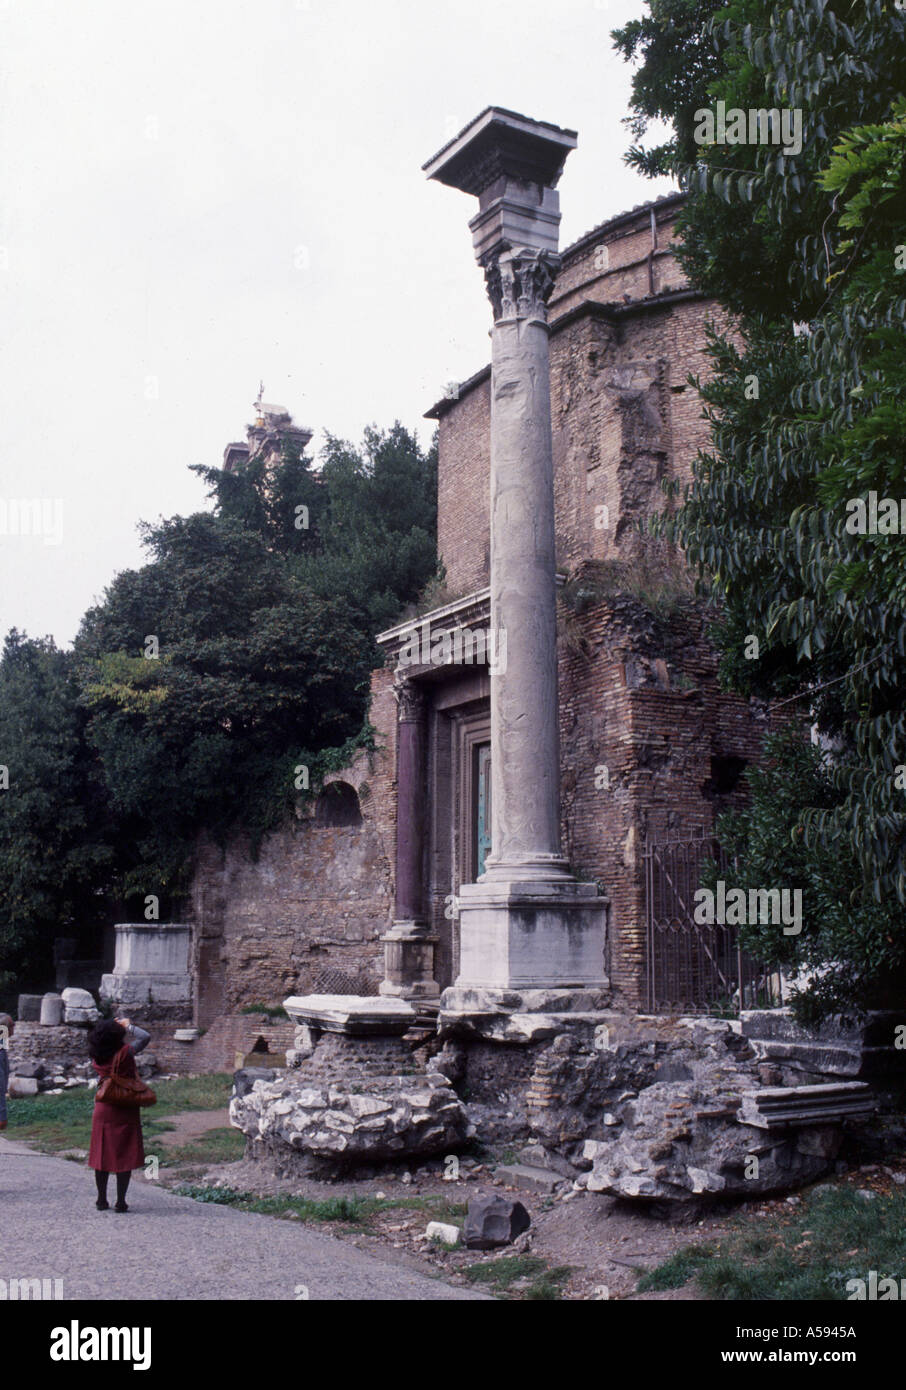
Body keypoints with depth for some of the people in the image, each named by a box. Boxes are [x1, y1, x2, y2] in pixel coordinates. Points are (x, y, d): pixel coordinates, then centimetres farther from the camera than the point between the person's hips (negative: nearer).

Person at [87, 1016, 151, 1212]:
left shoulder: (96, 1057, -3)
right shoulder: (123, 1053, -18)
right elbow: (145, 1037, -14)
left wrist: (114, 1026, 12)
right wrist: (128, 1026, -3)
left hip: (102, 1109, 5)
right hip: (124, 1110, -4)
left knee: (102, 1154, 13)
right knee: (124, 1156, 3)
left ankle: (102, 1200, 19)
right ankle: (120, 1201, 4)